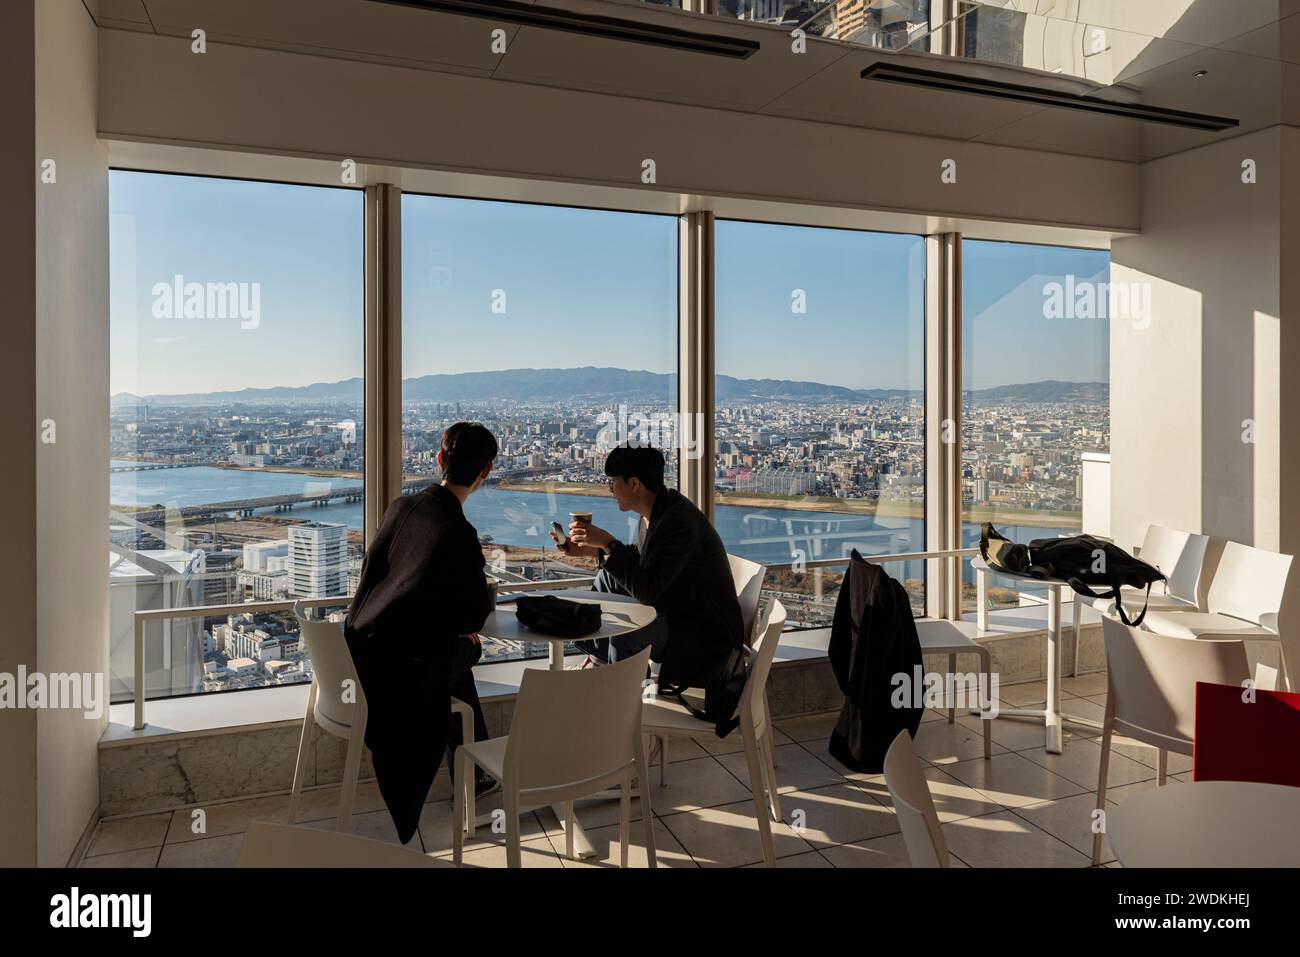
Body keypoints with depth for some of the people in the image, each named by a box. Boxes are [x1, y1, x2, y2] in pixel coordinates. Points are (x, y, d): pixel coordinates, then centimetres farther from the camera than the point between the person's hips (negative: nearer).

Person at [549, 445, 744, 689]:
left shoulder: (679, 522, -28)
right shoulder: (661, 510, 3)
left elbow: (647, 591, -31)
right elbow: (639, 558, 20)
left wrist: (609, 543, -25)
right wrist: (593, 549, 10)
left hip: (709, 635, -10)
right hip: (674, 611, 10)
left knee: (626, 635, -33)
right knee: (608, 577, 13)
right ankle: (600, 660, 19)